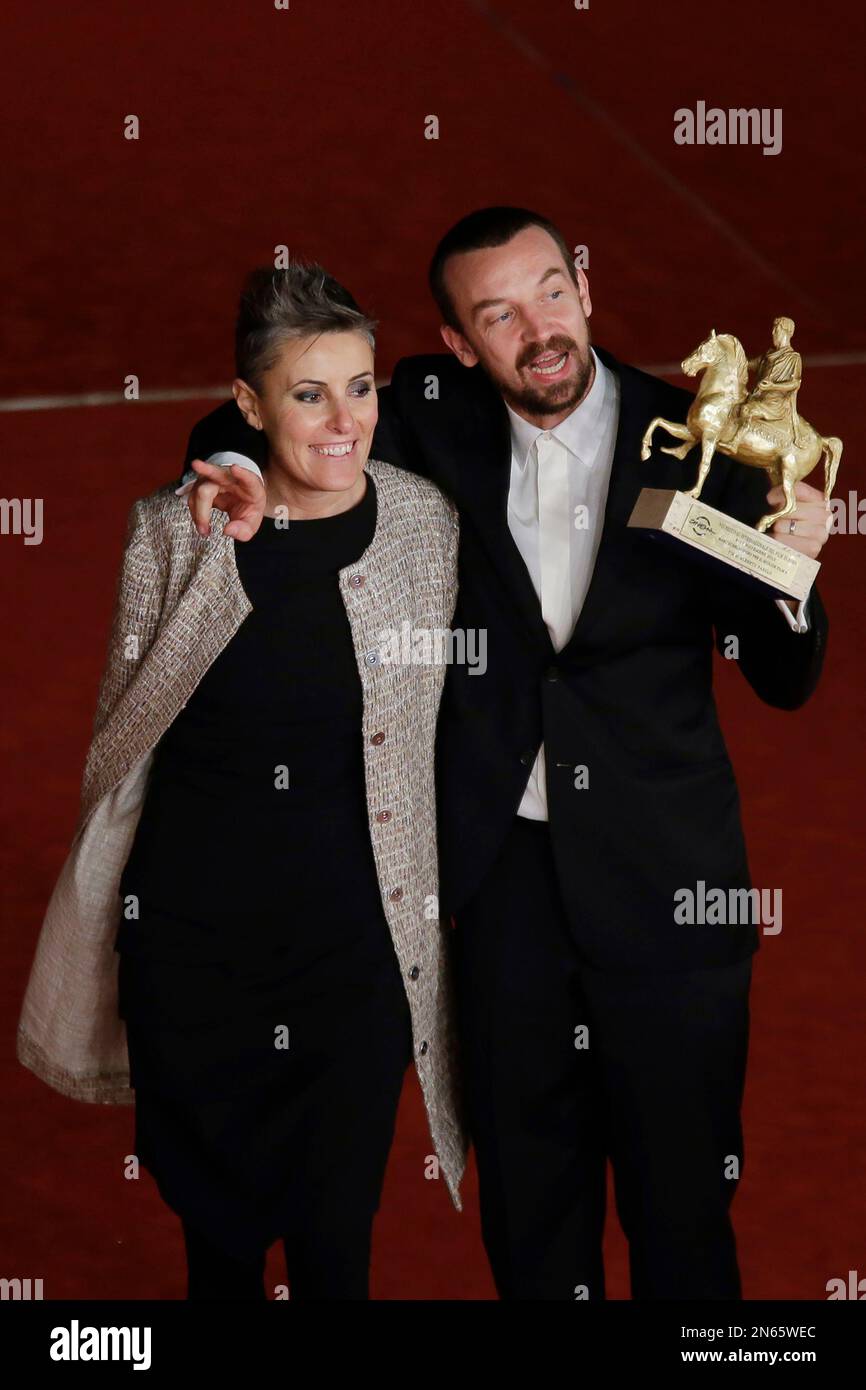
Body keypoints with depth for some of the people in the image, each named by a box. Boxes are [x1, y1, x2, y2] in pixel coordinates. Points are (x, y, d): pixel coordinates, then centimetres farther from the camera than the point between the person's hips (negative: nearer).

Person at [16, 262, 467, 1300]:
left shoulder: (425, 522, -4)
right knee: (216, 1227, 15)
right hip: (191, 930, 0)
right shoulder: (175, 528, -6)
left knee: (334, 1240, 5)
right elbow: (122, 732, 0)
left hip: (358, 932, 0)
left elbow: (442, 732, 5)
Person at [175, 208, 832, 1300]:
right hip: (500, 870, 2)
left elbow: (783, 681, -2)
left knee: (683, 1193, 10)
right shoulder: (438, 421, -2)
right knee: (527, 1198, 18)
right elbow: (279, 414, 11)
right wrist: (237, 469, -12)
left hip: (662, 879, -2)